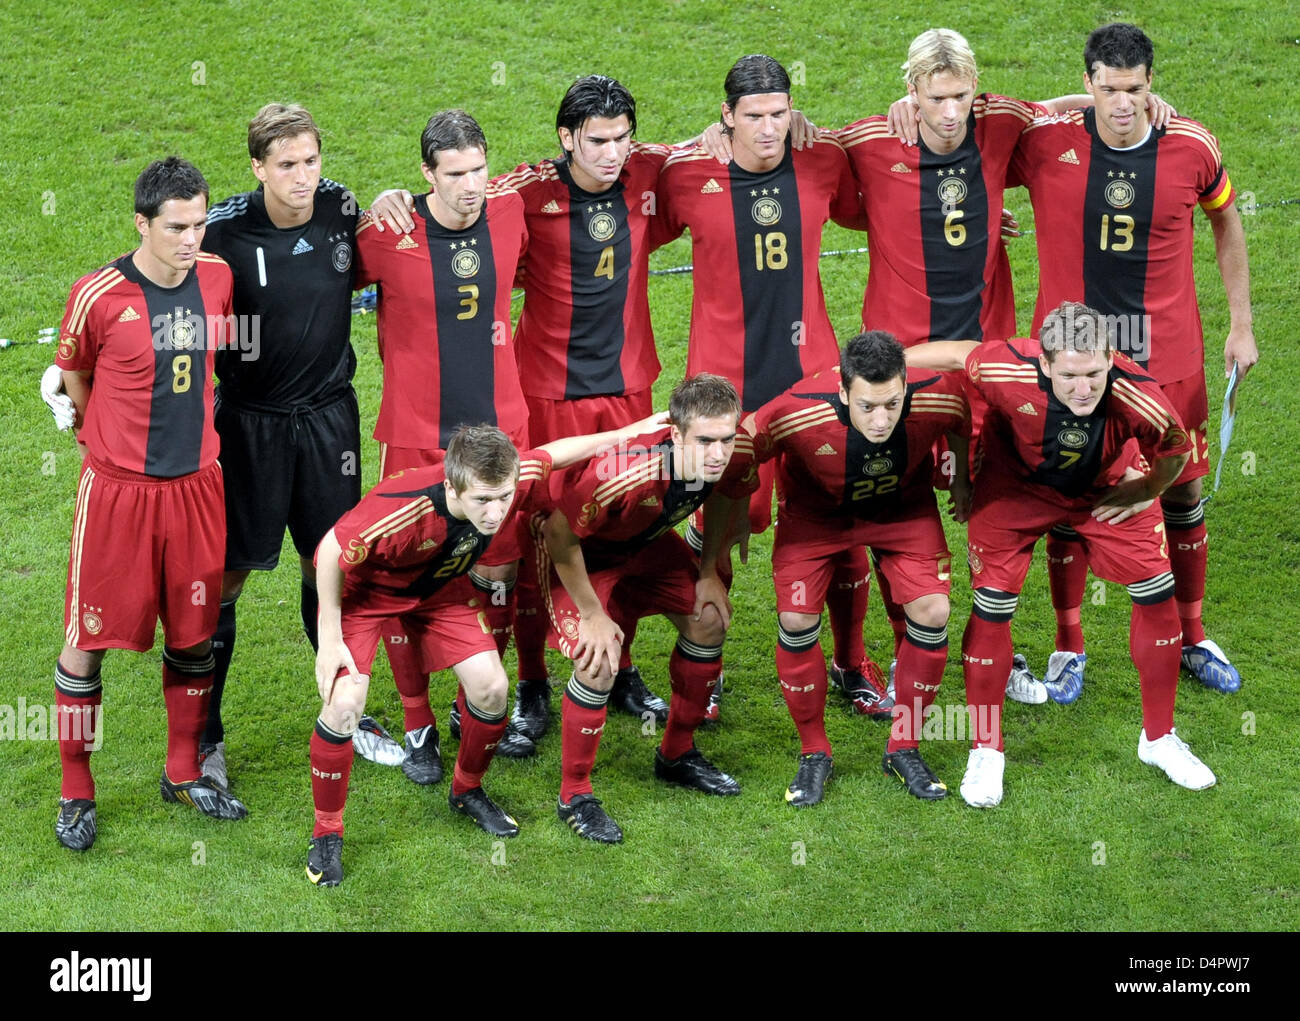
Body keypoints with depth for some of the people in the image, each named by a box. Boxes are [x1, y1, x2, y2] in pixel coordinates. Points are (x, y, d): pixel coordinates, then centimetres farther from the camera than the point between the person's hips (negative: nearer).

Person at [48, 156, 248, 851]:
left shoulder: (217, 277, -1)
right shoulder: (99, 295, -15)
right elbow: (73, 376, 3)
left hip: (195, 485, 4)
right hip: (117, 488, -4)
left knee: (194, 633, 13)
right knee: (87, 639, 2)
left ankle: (183, 774, 30)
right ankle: (75, 791, 16)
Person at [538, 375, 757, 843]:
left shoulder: (735, 457, -25)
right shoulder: (623, 472, -45)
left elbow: (725, 500, 2)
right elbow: (560, 533, -30)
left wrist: (708, 573, 2)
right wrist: (592, 614, -21)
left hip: (646, 540, 7)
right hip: (579, 547, -7)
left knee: (709, 620, 5)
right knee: (600, 659, -21)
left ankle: (677, 754, 27)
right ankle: (574, 795, -3)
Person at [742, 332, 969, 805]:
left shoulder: (938, 397, -33)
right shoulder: (797, 414, -40)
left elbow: (961, 426, -7)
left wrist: (962, 479, 10)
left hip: (903, 506, 1)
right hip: (815, 511, -1)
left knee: (932, 612, -13)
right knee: (796, 621, -14)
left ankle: (904, 748, 9)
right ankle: (814, 754, 9)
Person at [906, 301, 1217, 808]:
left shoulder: (1139, 399, -37)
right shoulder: (1012, 371, -41)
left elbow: (1176, 451, -13)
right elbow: (959, 353, -18)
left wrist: (1146, 494, 1)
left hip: (1105, 489, 1)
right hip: (1016, 485, -1)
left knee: (1157, 595, 0)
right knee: (992, 606, -6)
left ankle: (1158, 738, 21)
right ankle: (985, 751, 13)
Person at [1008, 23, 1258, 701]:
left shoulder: (1191, 148, -8)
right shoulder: (1045, 142, -13)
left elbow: (1226, 224, 11)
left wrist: (1241, 326, 12)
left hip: (1168, 358, 1)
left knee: (1183, 495, 12)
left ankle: (1191, 637, 31)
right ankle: (1068, 645, 24)